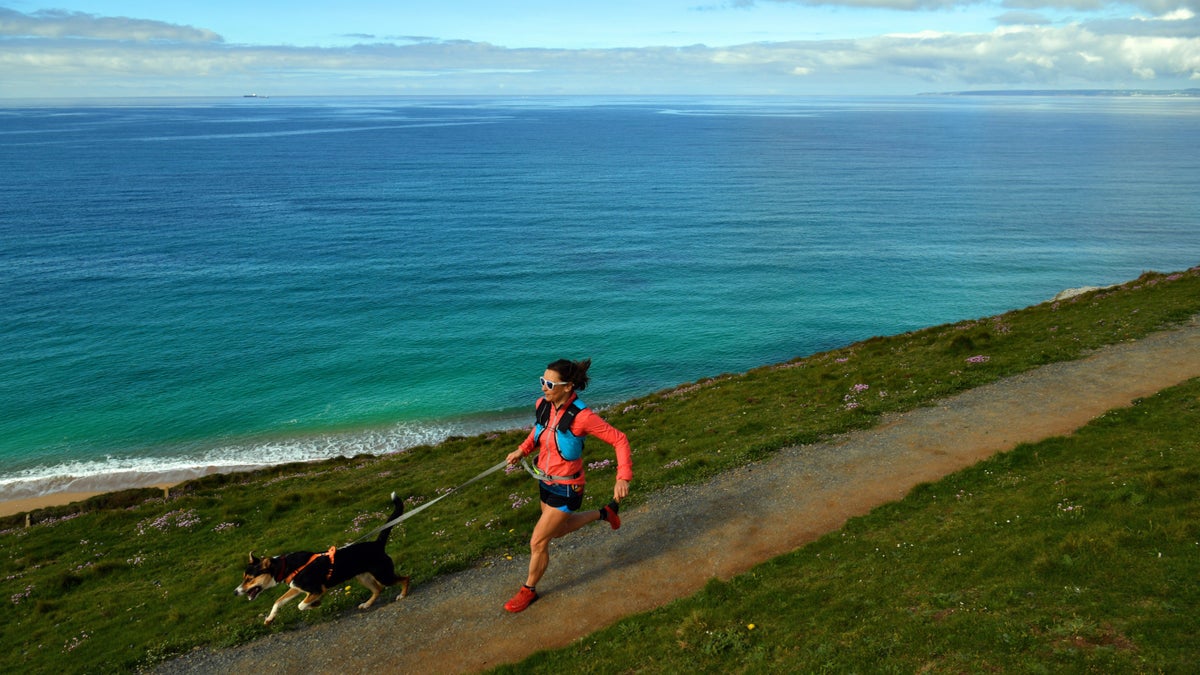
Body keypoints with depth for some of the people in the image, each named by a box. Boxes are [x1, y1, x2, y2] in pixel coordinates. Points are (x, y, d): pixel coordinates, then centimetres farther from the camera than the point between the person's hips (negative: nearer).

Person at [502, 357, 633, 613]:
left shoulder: (581, 416, -30)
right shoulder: (543, 405, -10)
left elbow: (619, 440, -23)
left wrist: (623, 477, -32)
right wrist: (522, 450, -1)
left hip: (566, 488, -8)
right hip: (545, 481, 8)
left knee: (538, 542, 2)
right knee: (558, 530, 29)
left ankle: (529, 590, 27)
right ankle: (604, 513, 48)